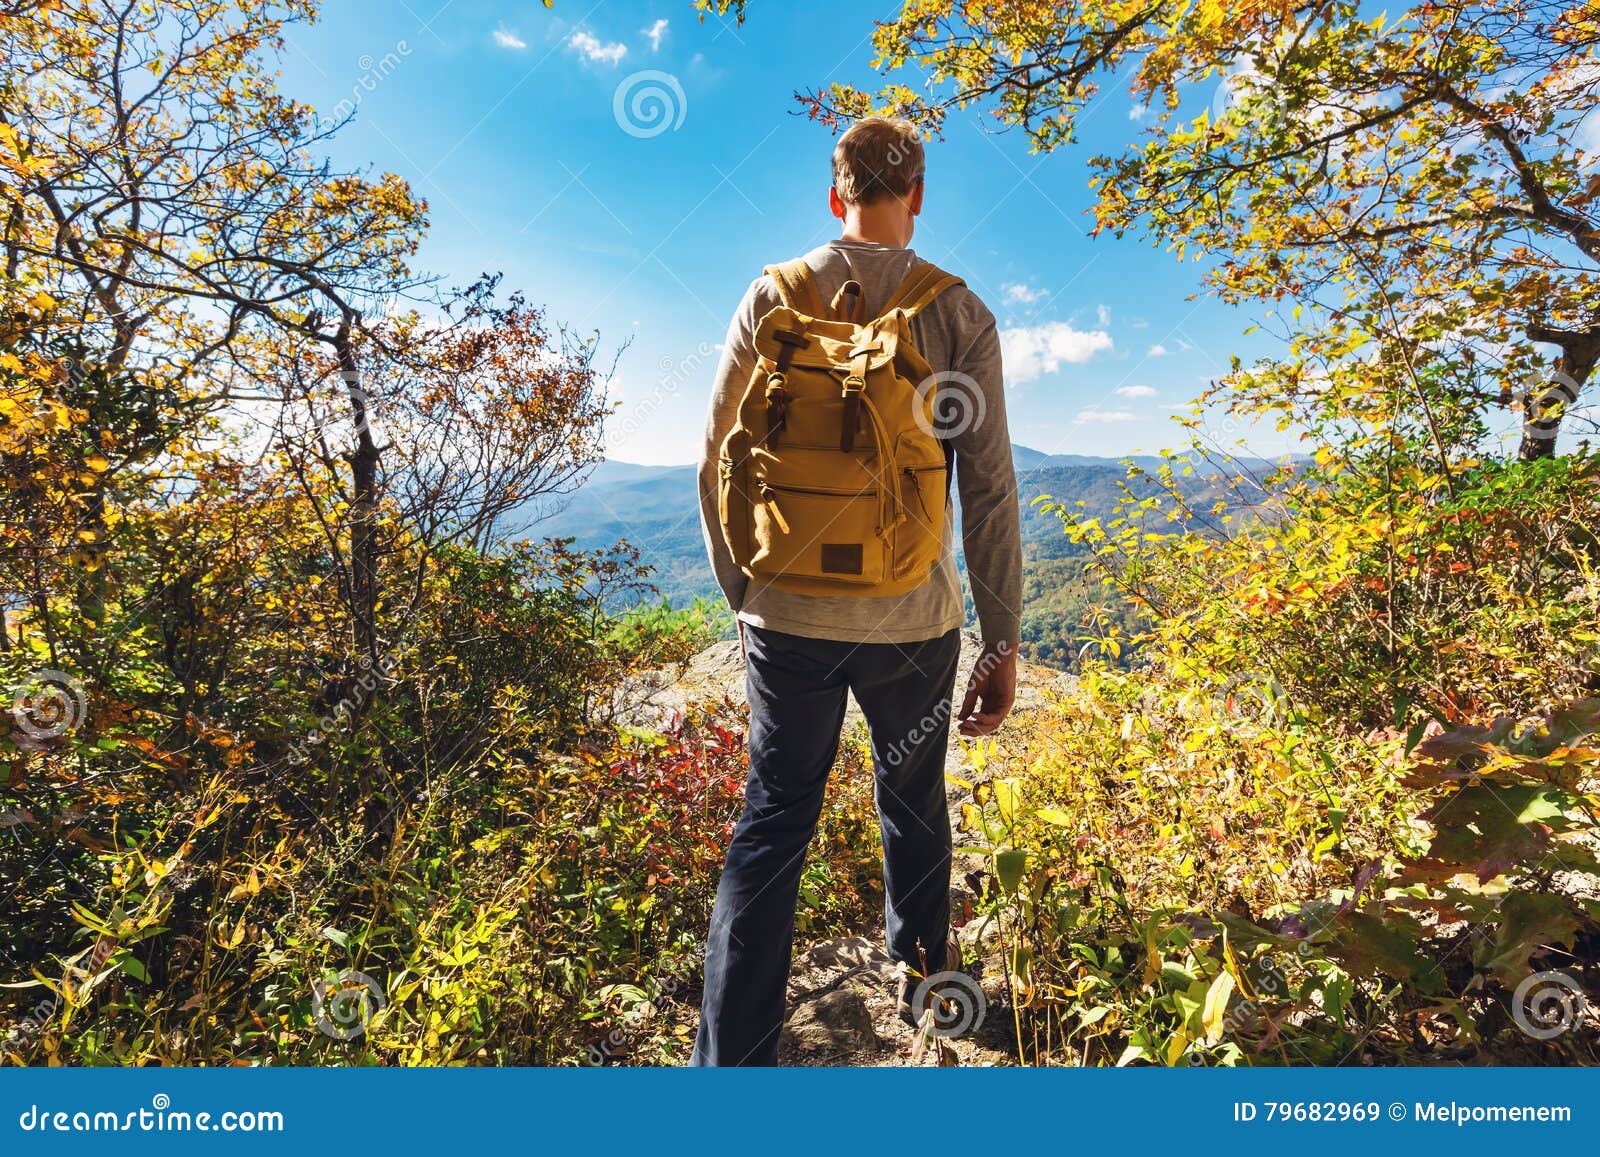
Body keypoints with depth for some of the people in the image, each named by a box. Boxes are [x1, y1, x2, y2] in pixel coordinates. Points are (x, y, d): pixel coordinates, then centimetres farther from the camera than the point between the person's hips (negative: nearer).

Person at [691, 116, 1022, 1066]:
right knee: (915, 802, 22)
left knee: (773, 820, 12)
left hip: (788, 615, 1)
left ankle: (732, 1058, 16)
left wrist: (740, 592, 12)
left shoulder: (772, 297, 2)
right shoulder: (959, 313, -2)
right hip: (911, 620, 0)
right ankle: (926, 970, 45)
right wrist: (1004, 641, -1)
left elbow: (719, 465, 2)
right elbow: (988, 488, -6)